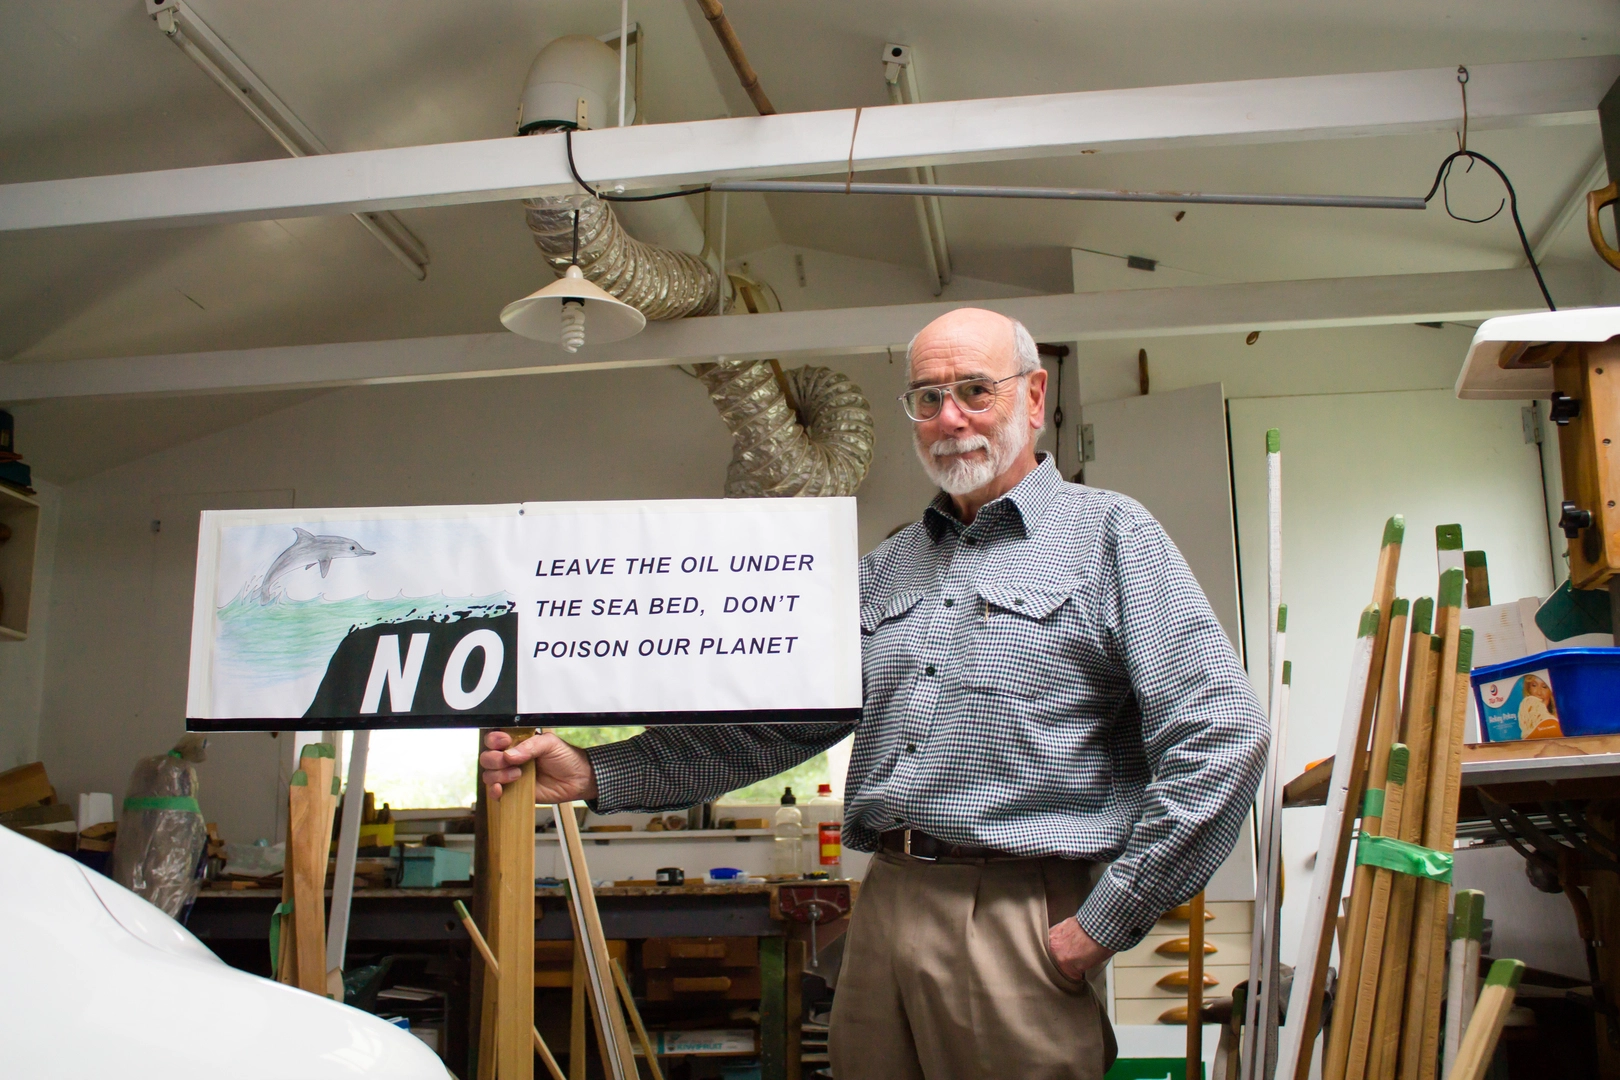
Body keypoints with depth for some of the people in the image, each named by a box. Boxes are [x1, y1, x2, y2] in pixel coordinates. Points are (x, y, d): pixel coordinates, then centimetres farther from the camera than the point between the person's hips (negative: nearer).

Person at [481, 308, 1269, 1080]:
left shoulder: (1108, 537, -3)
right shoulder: (887, 569, 15)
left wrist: (1106, 921, -11)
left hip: (1015, 925, -5)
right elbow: (776, 720, 12)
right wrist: (597, 775, 2)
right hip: (883, 908, 6)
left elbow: (1220, 737, -11)